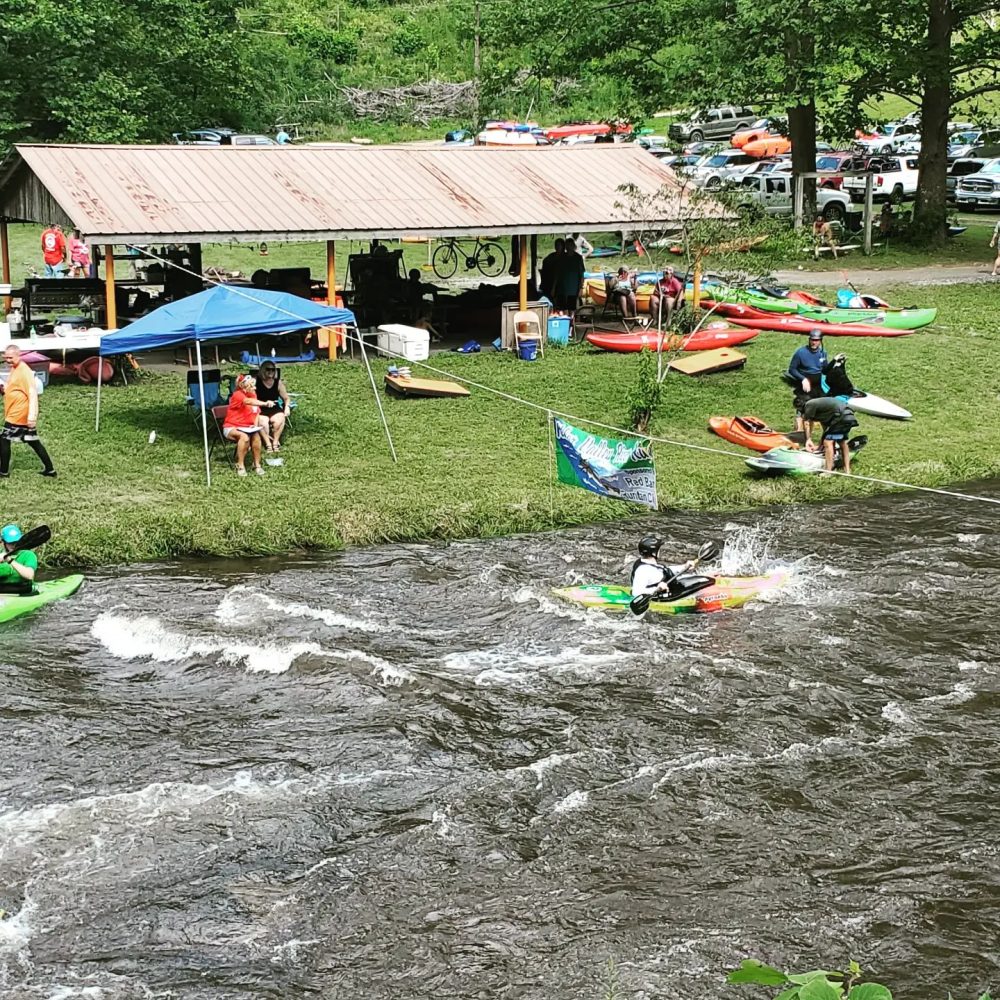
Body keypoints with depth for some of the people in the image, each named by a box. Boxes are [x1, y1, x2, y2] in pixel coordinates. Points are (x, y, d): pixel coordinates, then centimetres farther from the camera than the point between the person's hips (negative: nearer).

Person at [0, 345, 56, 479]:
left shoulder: (24, 371, -18)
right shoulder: (14, 369, 12)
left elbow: (33, 393, -25)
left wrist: (32, 416, -31)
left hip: (19, 416, -10)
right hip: (16, 415, 10)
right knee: (33, 442, 12)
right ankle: (49, 470, 16)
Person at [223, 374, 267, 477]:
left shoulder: (253, 395, 7)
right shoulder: (237, 395, -16)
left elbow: (256, 413, 15)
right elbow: (248, 401, -38)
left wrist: (255, 425, -5)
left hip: (247, 428, 5)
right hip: (231, 428, -5)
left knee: (256, 436, -27)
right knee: (244, 437, -36)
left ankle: (257, 464, -18)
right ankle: (240, 466, -25)